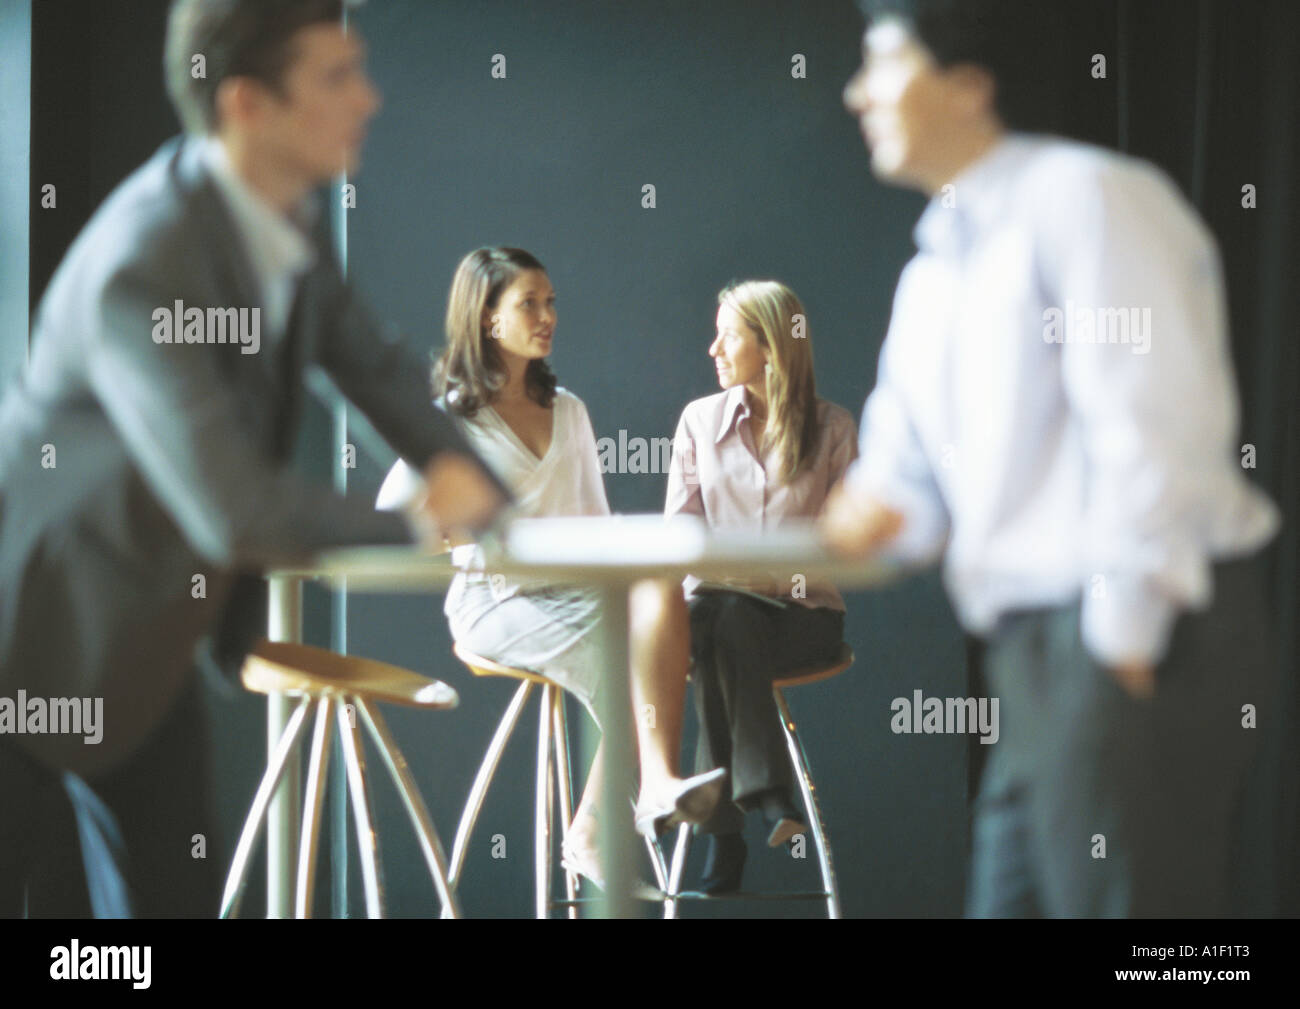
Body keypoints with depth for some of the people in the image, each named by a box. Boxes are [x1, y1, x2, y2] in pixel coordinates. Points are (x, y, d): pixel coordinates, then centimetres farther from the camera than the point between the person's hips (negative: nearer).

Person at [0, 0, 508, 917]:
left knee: (186, 887, 8)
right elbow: (233, 508, -37)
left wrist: (456, 464, -6)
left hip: (144, 634, 8)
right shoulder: (140, 265, -32)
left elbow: (374, 364, 12)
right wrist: (419, 530, -23)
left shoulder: (285, 221, -5)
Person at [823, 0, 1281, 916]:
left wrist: (1125, 632, -19)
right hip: (1034, 644, 9)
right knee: (1014, 894, 11)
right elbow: (909, 459, 22)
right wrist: (883, 511, -2)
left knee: (1115, 896, -7)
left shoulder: (1085, 198, -9)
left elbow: (1158, 421, -17)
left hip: (1138, 637, -9)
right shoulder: (929, 275, 20)